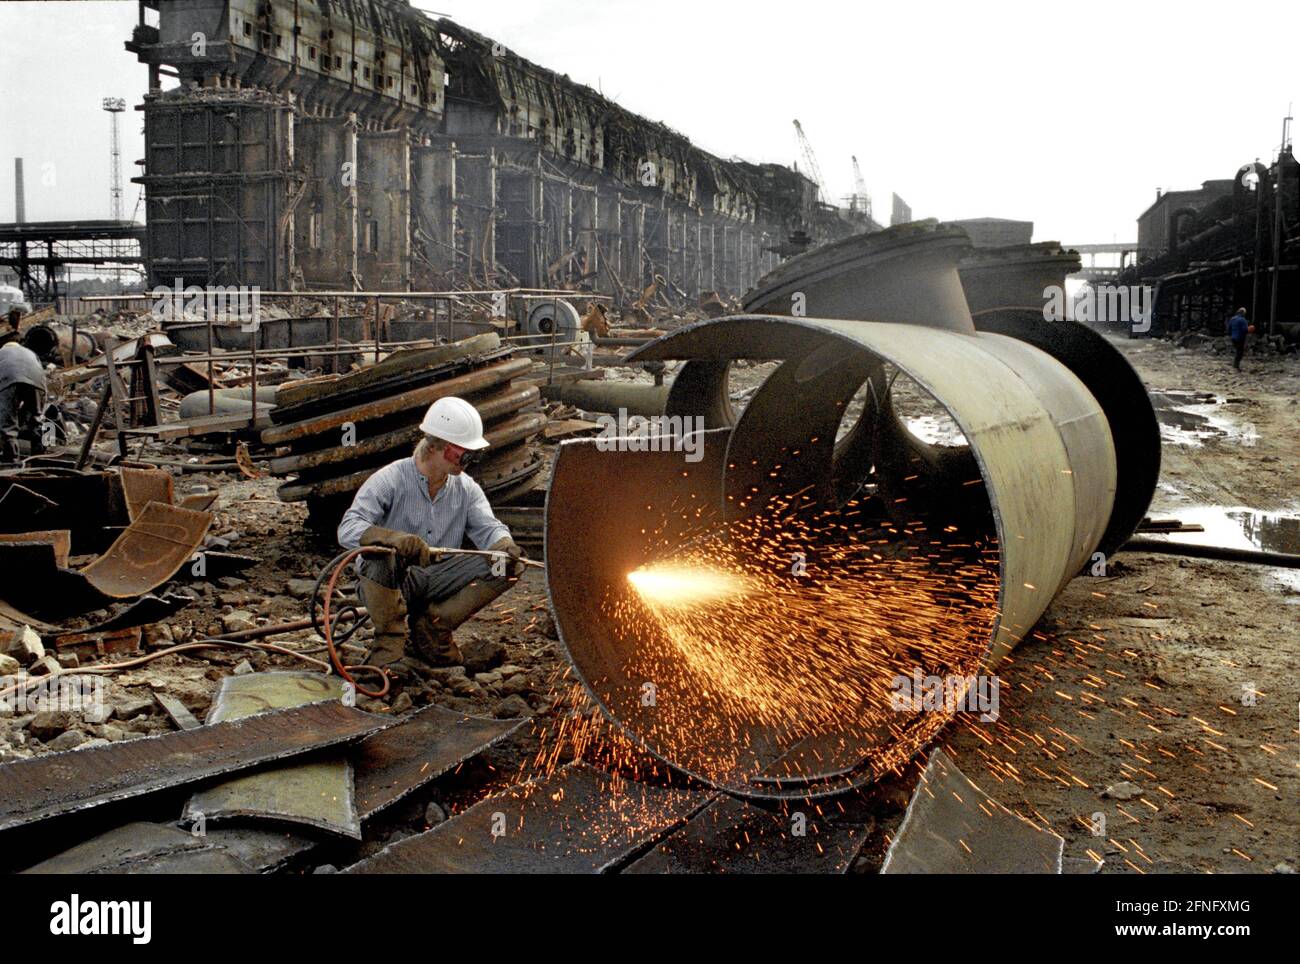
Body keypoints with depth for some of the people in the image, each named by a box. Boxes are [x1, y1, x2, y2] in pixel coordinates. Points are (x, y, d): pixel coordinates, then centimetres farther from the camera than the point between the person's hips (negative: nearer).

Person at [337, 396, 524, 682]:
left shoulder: (466, 489, 4)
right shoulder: (390, 480, -14)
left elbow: (487, 527, -5)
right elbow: (348, 529, -23)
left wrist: (504, 545, -31)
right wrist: (396, 538, -43)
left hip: (437, 583, 5)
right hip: (389, 583, -5)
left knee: (507, 568, -12)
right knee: (381, 555, -38)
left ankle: (431, 625, -5)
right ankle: (388, 642, -21)